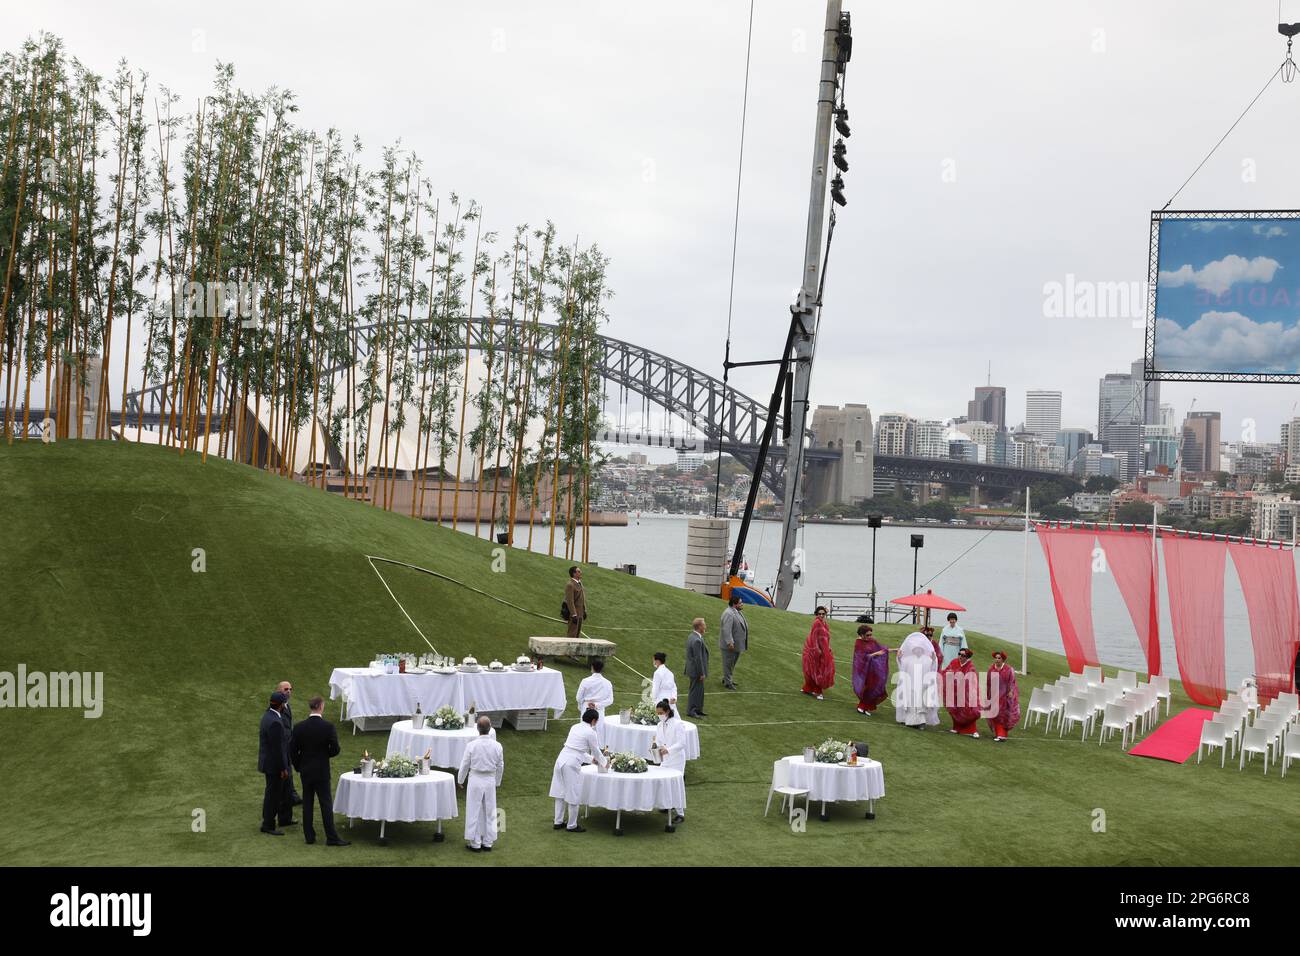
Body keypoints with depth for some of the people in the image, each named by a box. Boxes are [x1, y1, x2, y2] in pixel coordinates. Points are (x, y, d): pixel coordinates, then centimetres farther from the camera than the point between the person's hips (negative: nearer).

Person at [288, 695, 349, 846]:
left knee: (307, 804, 11)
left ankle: (309, 836, 14)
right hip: (322, 771, -3)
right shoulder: (328, 727, -14)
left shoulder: (299, 728, -6)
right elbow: (335, 750, -11)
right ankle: (331, 838, 1)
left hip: (305, 771, 3)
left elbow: (292, 751, -2)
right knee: (326, 804, 1)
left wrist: (298, 767, 12)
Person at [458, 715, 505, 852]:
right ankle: (487, 843, 19)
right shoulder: (497, 746, -8)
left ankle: (475, 844, 13)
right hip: (490, 781, 2)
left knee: (474, 811, 7)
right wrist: (497, 782, 19)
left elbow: (465, 764, -6)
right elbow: (500, 766, 4)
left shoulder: (471, 745, -15)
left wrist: (460, 780, 11)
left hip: (475, 780, -2)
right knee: (489, 812, 13)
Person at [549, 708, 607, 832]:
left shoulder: (575, 727, 16)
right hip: (572, 764, -8)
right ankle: (572, 825, 13)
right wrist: (603, 763, 24)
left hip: (561, 760, 8)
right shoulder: (590, 732, -7)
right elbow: (596, 751, 4)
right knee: (573, 796, 5)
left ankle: (558, 822, 25)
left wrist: (591, 759, 37)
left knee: (560, 793, 16)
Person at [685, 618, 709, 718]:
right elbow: (698, 659, -24)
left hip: (692, 669, 10)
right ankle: (691, 711, 9)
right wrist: (701, 673, -19)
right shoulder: (697, 641, -26)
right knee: (695, 690, 1)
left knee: (699, 691, 19)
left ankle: (698, 710, 28)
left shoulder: (692, 637, 7)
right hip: (696, 671, -10)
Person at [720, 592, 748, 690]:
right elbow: (726, 630, -29)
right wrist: (730, 642, -33)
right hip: (730, 645, -10)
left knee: (732, 663, 20)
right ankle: (727, 682, 10)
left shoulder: (736, 612, 10)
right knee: (728, 663, 1)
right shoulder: (728, 614, -23)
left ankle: (727, 679, 33)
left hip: (737, 644, 10)